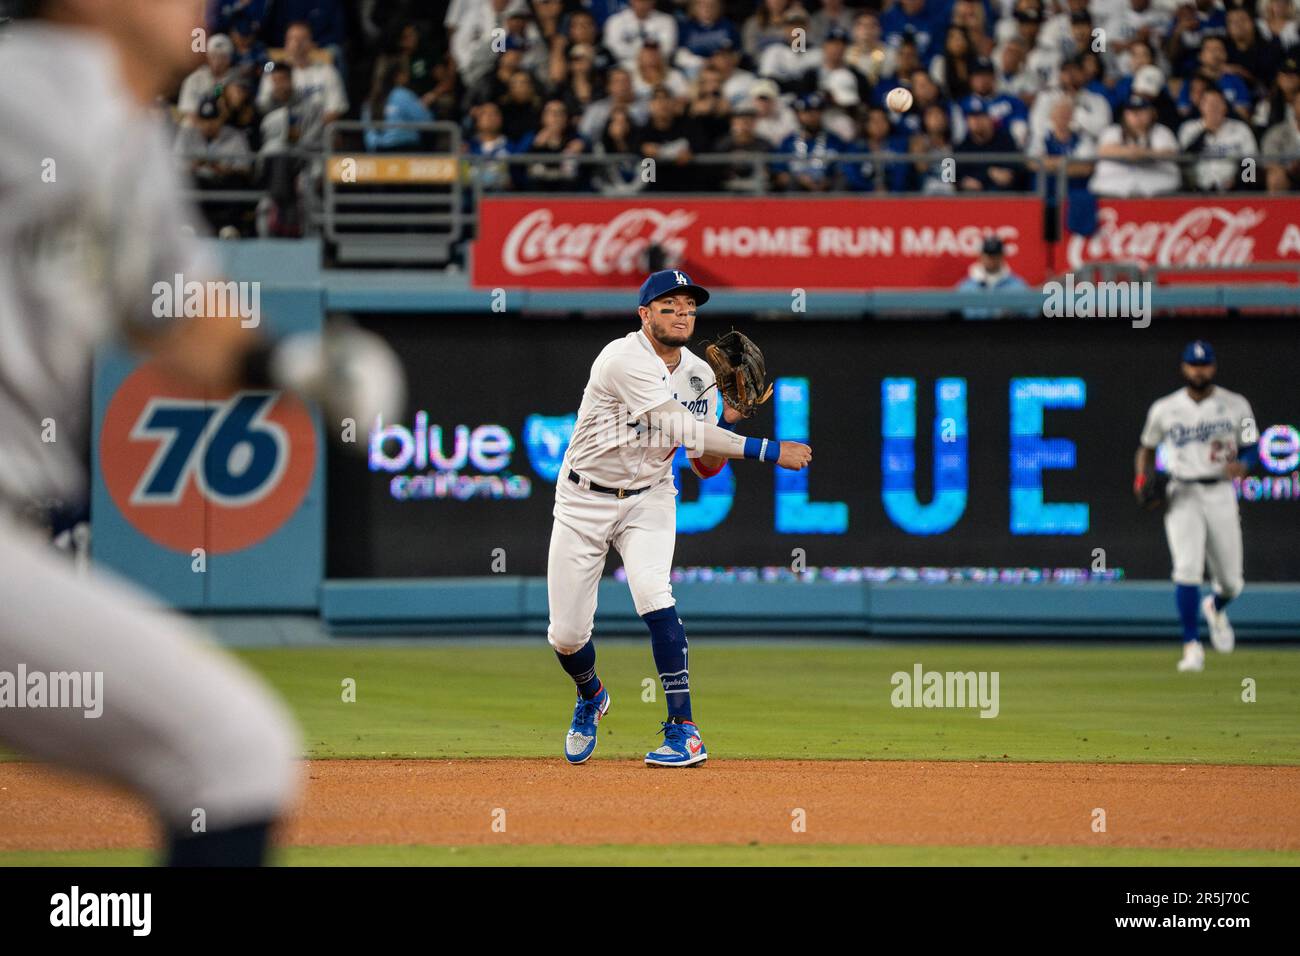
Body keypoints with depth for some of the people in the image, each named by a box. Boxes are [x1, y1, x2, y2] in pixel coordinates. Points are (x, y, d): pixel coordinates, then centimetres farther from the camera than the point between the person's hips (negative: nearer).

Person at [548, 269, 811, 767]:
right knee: (566, 633, -2)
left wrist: (730, 418, -15)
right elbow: (682, 431, -31)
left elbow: (705, 467, 3)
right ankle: (590, 697, 35)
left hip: (648, 498, 3)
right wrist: (767, 450, -32)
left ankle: (684, 731, -24)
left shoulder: (699, 375, -1)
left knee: (652, 592, -25)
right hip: (584, 500, -3)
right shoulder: (624, 361, -23)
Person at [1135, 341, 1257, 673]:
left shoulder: (1235, 406, 2)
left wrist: (1241, 465, -20)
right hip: (1182, 496, -1)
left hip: (1221, 494, 1)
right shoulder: (1164, 409, 2)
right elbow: (1147, 448, 15)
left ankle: (1215, 608, 43)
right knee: (1188, 568, -21)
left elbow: (1251, 448, 4)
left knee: (1231, 582, 5)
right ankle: (1192, 647, -16)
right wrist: (1142, 479, -4)